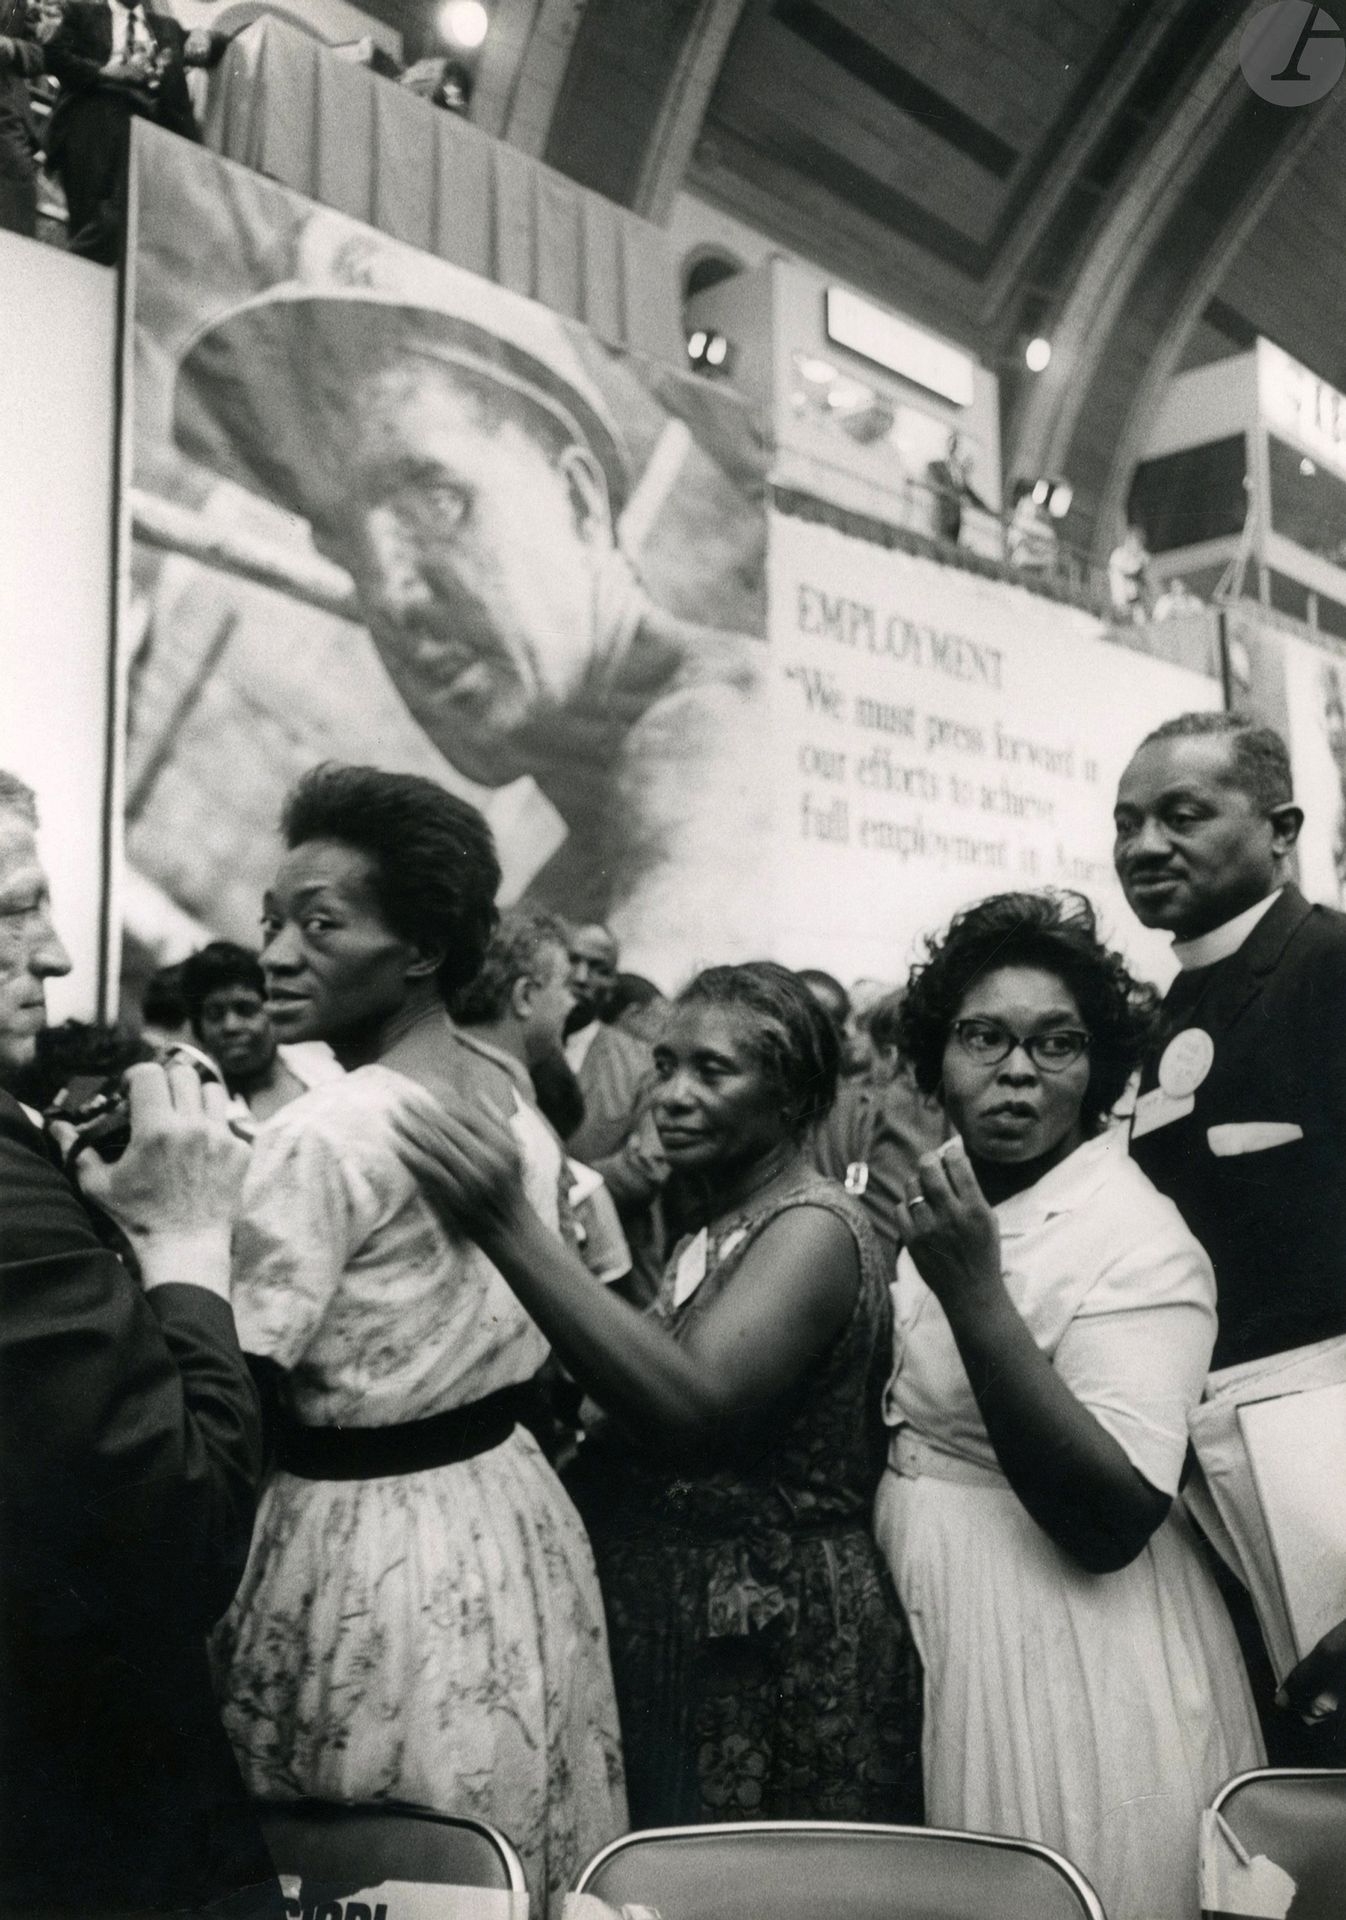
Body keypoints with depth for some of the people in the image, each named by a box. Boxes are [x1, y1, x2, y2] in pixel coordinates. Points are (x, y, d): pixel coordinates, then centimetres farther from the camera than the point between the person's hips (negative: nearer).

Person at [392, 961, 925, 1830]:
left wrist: (510, 1230, -34)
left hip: (776, 1660, -8)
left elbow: (694, 1407, -31)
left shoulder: (815, 1228, -16)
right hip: (677, 1629, 8)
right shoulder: (716, 1232, 13)